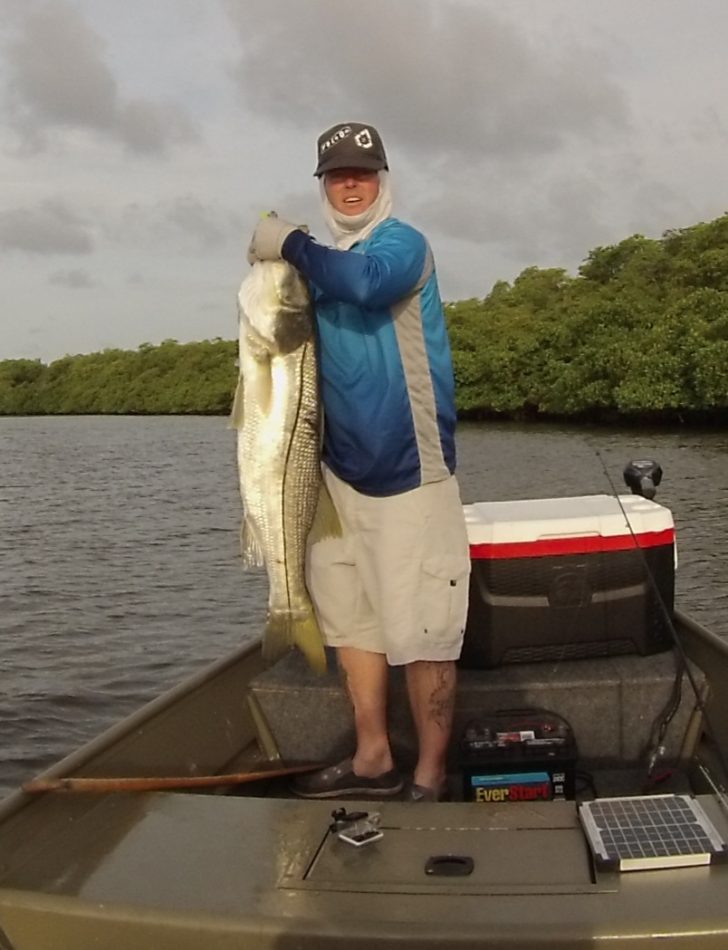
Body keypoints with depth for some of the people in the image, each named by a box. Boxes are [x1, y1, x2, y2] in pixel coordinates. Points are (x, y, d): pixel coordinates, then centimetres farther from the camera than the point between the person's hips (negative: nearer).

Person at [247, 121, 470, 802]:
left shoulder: (402, 243, -5)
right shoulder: (322, 261, 16)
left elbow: (365, 282, -28)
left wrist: (290, 244, -15)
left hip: (408, 471, -7)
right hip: (341, 469, 8)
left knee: (420, 629, -4)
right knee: (349, 616, 12)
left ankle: (430, 777, 9)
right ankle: (372, 759, 24)